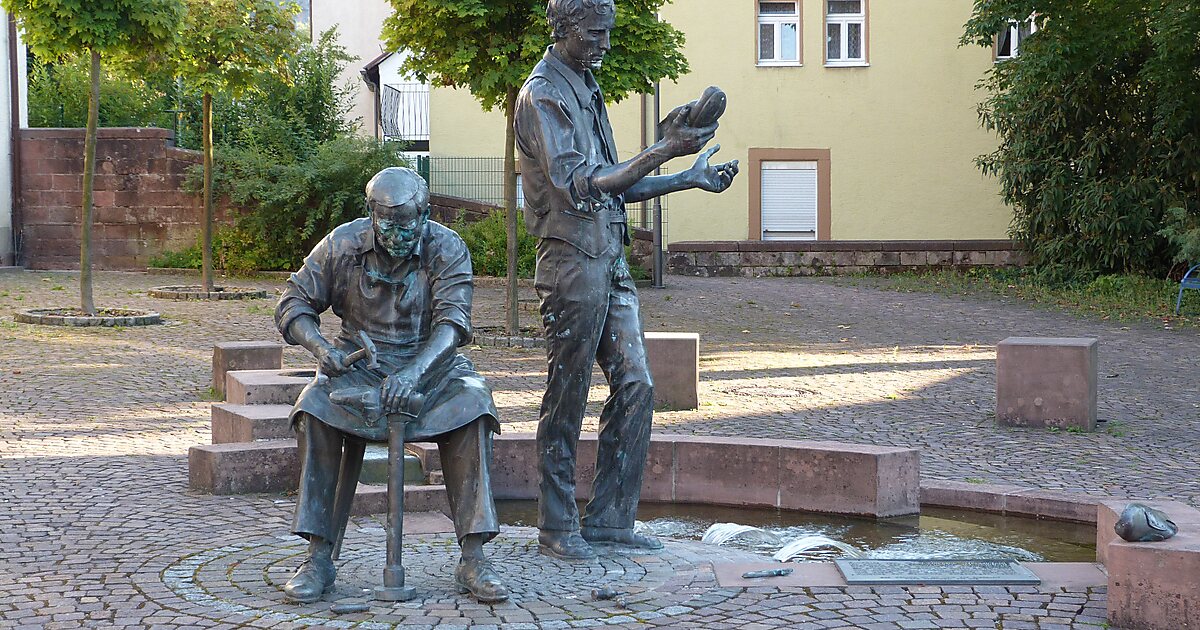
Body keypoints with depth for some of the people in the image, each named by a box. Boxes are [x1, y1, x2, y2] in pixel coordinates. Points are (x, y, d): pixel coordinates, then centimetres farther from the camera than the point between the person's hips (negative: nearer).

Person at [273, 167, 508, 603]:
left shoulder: (446, 249, -9)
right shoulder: (342, 244, -5)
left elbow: (451, 321, -21)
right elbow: (293, 305, 0)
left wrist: (414, 373, -39)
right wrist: (321, 348, -21)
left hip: (430, 362, -1)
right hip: (360, 364, 1)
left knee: (471, 406, -31)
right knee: (317, 406, -30)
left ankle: (473, 559, -28)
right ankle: (319, 558, -25)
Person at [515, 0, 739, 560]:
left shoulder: (585, 90, 19)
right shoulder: (543, 95, -10)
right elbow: (577, 187, -22)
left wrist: (691, 178, 17)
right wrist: (664, 150, -26)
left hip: (610, 262, 9)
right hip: (574, 261, -9)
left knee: (635, 387, 7)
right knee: (566, 400, -1)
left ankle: (609, 517, 15)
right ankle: (557, 528, 10)